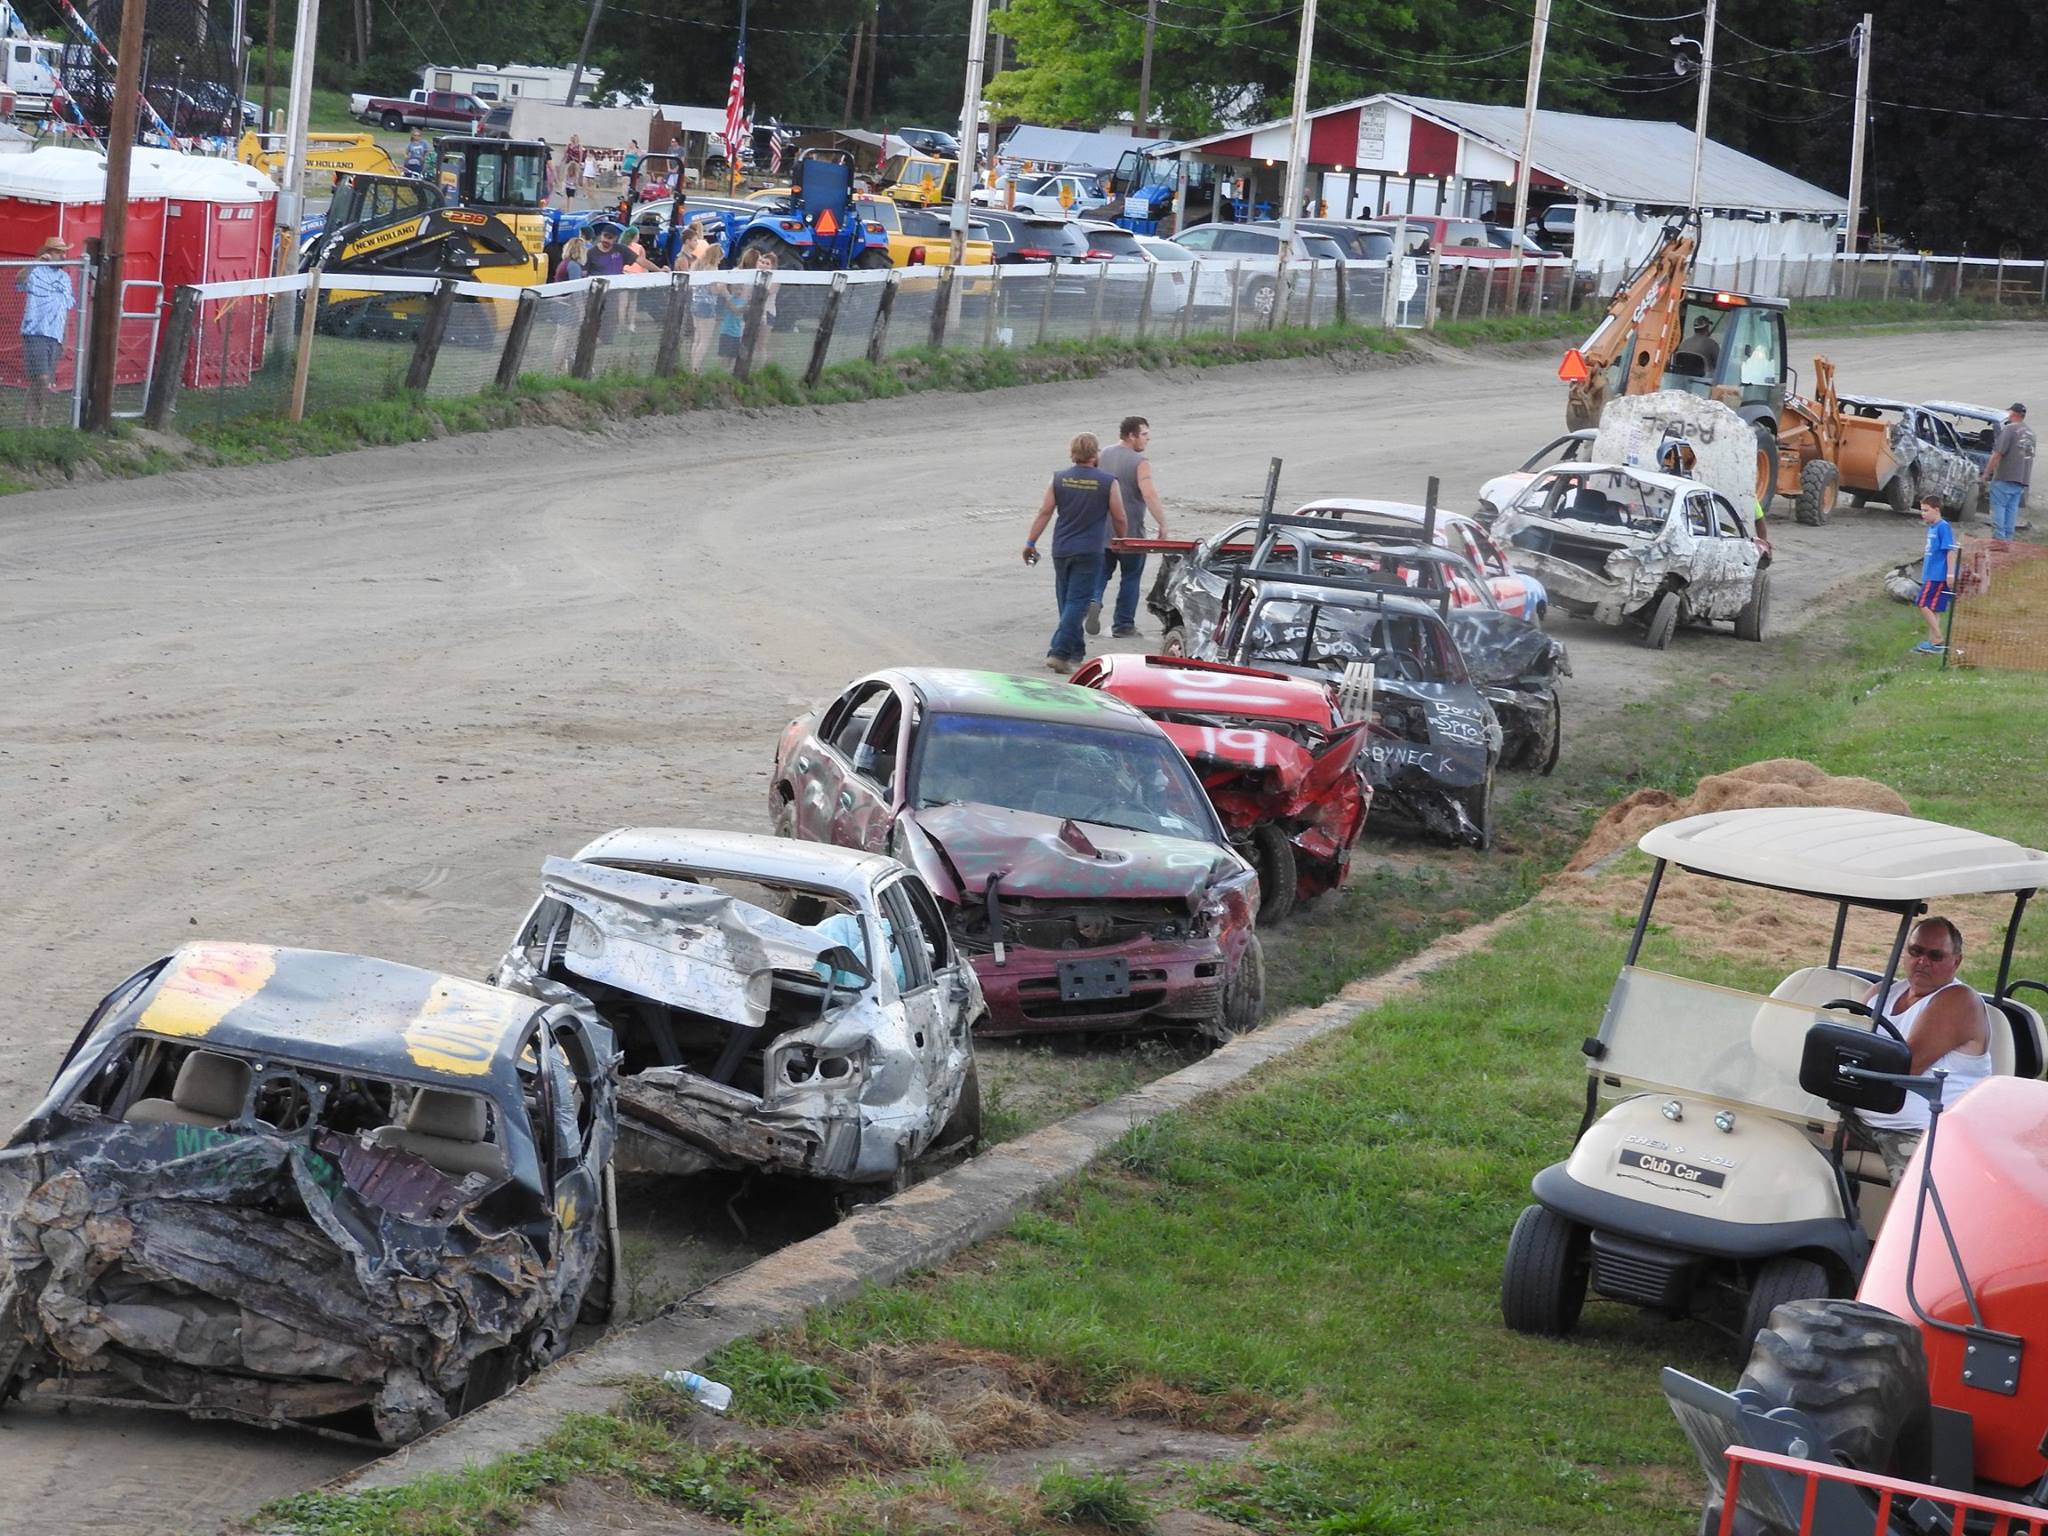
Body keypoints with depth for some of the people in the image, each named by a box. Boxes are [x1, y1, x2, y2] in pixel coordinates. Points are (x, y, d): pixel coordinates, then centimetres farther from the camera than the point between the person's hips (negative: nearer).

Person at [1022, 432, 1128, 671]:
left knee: (1066, 602, 16)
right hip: (1090, 551, -4)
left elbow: (1044, 512, 1)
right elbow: (1119, 517, 0)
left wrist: (1030, 542, 7)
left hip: (1061, 550, 4)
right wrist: (1121, 539, 18)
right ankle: (1059, 652, -16)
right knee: (1077, 602, -4)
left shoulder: (1059, 479, 1)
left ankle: (1076, 652, 25)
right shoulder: (1107, 482, -6)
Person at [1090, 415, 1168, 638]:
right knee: (1131, 577, 9)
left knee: (1101, 571, 14)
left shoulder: (1103, 455, 6)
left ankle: (1093, 600, -14)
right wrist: (1162, 524, -20)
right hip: (1130, 532, -5)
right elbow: (1149, 495, -25)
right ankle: (1123, 625, 12)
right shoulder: (1140, 462, -14)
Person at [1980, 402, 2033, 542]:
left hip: (2004, 478, -7)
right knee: (2012, 509, 10)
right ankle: (2008, 538, 10)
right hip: (2022, 478, 7)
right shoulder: (2030, 432, 11)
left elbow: (1997, 454, -16)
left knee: (1998, 507, -2)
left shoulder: (2009, 429, -13)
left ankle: (1998, 538, -6)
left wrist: (1986, 473, -9)